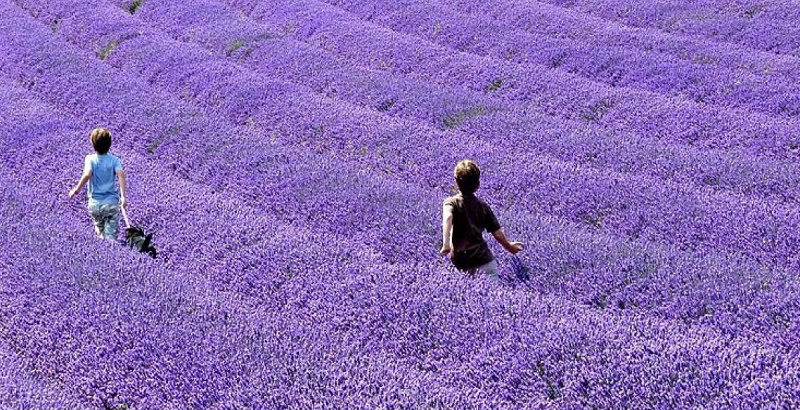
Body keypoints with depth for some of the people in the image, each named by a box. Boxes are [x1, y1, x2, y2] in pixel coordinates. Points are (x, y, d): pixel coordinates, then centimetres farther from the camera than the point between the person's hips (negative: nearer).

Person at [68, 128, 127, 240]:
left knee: (99, 227, 29)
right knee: (111, 236, -2)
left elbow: (87, 175, -21)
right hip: (111, 203, -1)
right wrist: (123, 195, -22)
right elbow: (120, 174, -18)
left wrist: (76, 189, -11)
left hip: (94, 204, 1)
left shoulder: (90, 159, -5)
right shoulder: (114, 159, -2)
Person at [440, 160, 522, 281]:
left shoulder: (451, 202, -2)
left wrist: (446, 244, -35)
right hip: (483, 257, 1)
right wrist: (509, 246, 28)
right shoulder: (483, 206, 6)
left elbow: (447, 217, -26)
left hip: (460, 262, 0)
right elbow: (497, 233, 9)